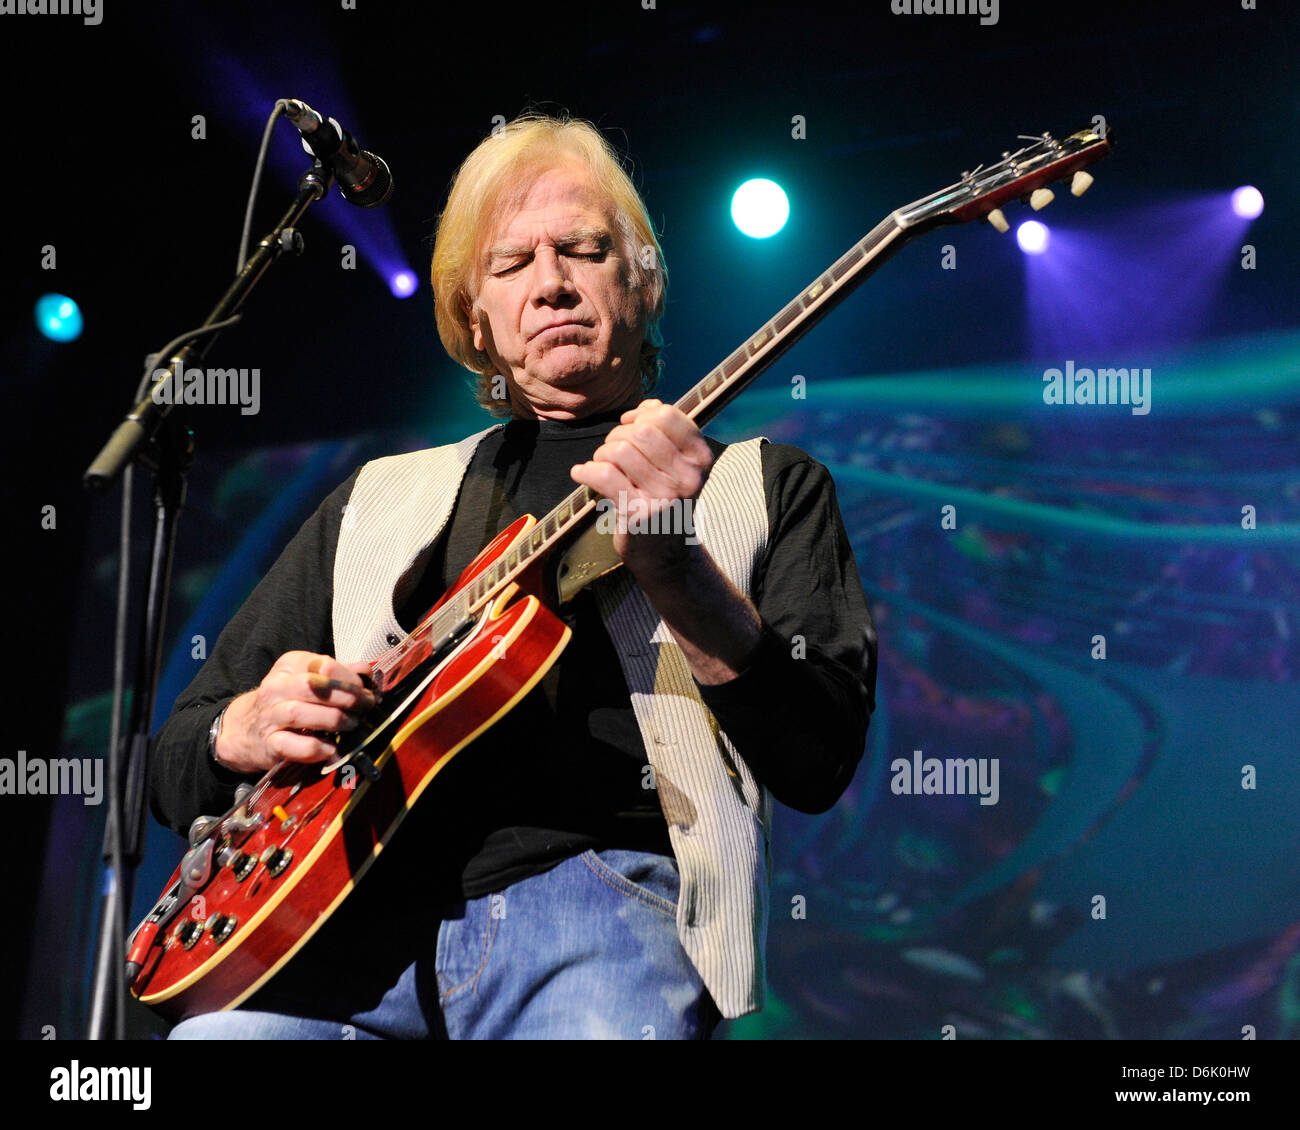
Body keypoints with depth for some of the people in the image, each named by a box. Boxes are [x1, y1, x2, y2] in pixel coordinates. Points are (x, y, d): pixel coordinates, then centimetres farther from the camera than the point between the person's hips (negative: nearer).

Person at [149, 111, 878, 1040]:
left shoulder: (762, 485, 18)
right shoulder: (376, 500, 27)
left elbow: (822, 764, 1)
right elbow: (177, 765, 27)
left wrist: (677, 568, -15)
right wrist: (246, 733, 1)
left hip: (602, 897, -2)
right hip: (355, 916, 3)